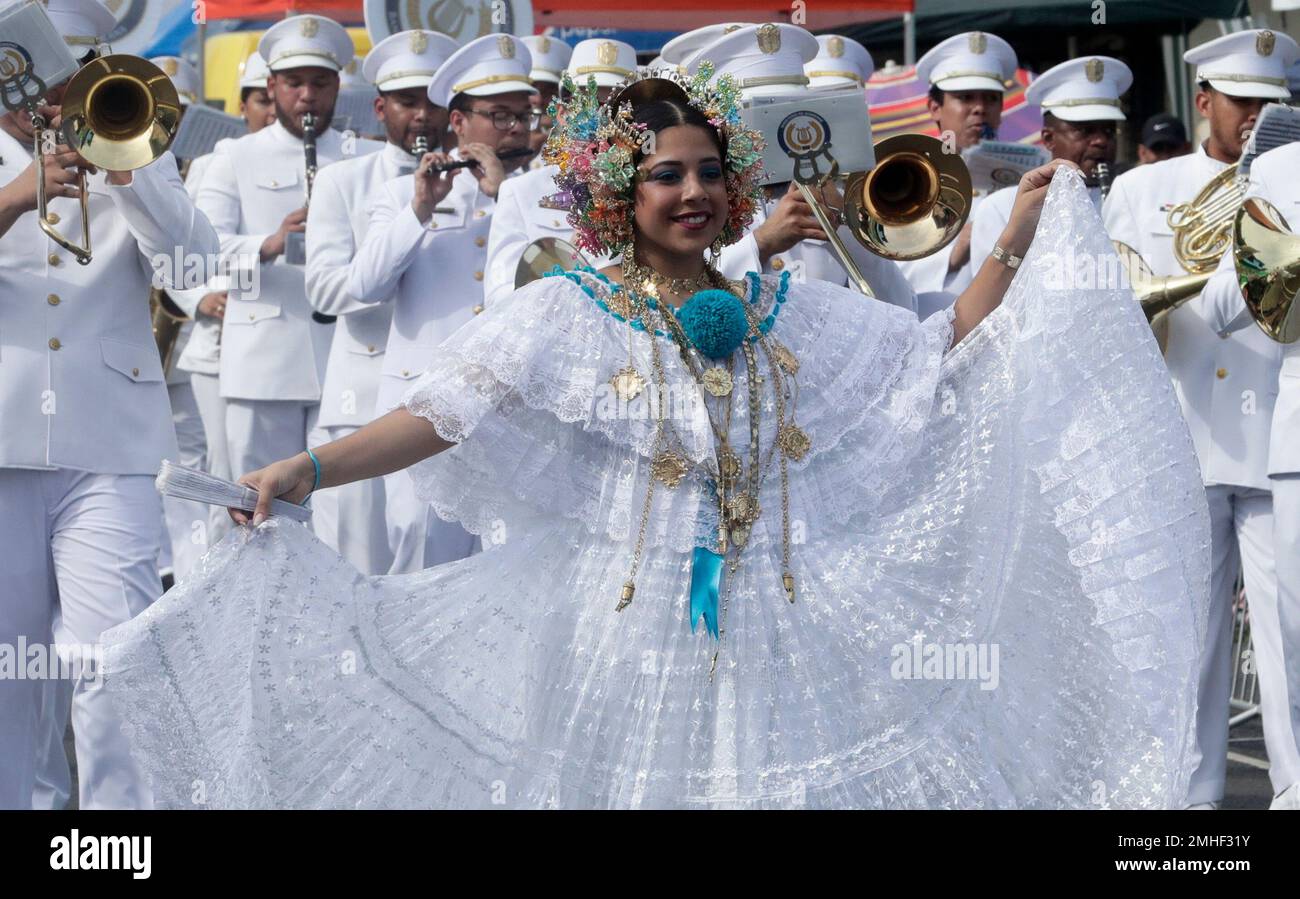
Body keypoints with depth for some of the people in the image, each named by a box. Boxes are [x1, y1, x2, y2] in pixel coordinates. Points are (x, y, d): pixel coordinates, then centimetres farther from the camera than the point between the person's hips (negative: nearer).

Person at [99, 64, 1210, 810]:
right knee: (633, 781, 2)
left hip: (776, 626, 3)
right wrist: (310, 469, -20)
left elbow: (941, 356, 12)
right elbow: (445, 413, -9)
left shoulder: (784, 309, 8)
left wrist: (1016, 244, 4)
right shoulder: (568, 315, -2)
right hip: (629, 630, -3)